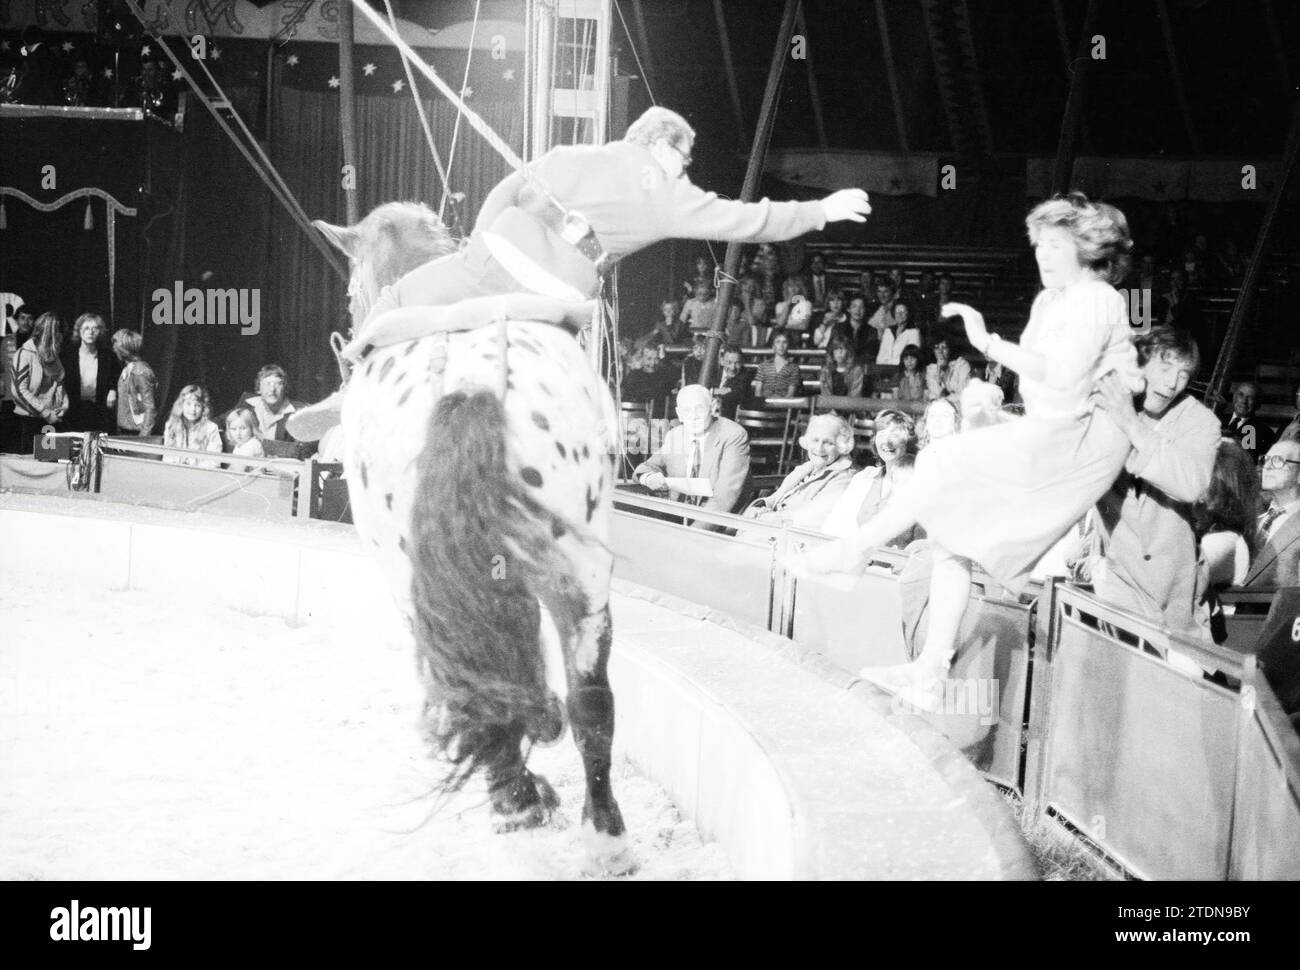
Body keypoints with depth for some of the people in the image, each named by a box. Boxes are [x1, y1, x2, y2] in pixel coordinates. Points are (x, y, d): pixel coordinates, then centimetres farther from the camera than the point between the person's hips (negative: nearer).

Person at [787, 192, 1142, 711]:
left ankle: (856, 548, -10)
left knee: (944, 462, -21)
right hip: (1048, 435, 9)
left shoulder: (1098, 299, -10)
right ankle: (930, 672, -2)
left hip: (1083, 436, -9)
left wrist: (988, 343, -22)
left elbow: (1063, 375, -22)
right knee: (954, 531, 1)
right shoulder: (1048, 302, 18)